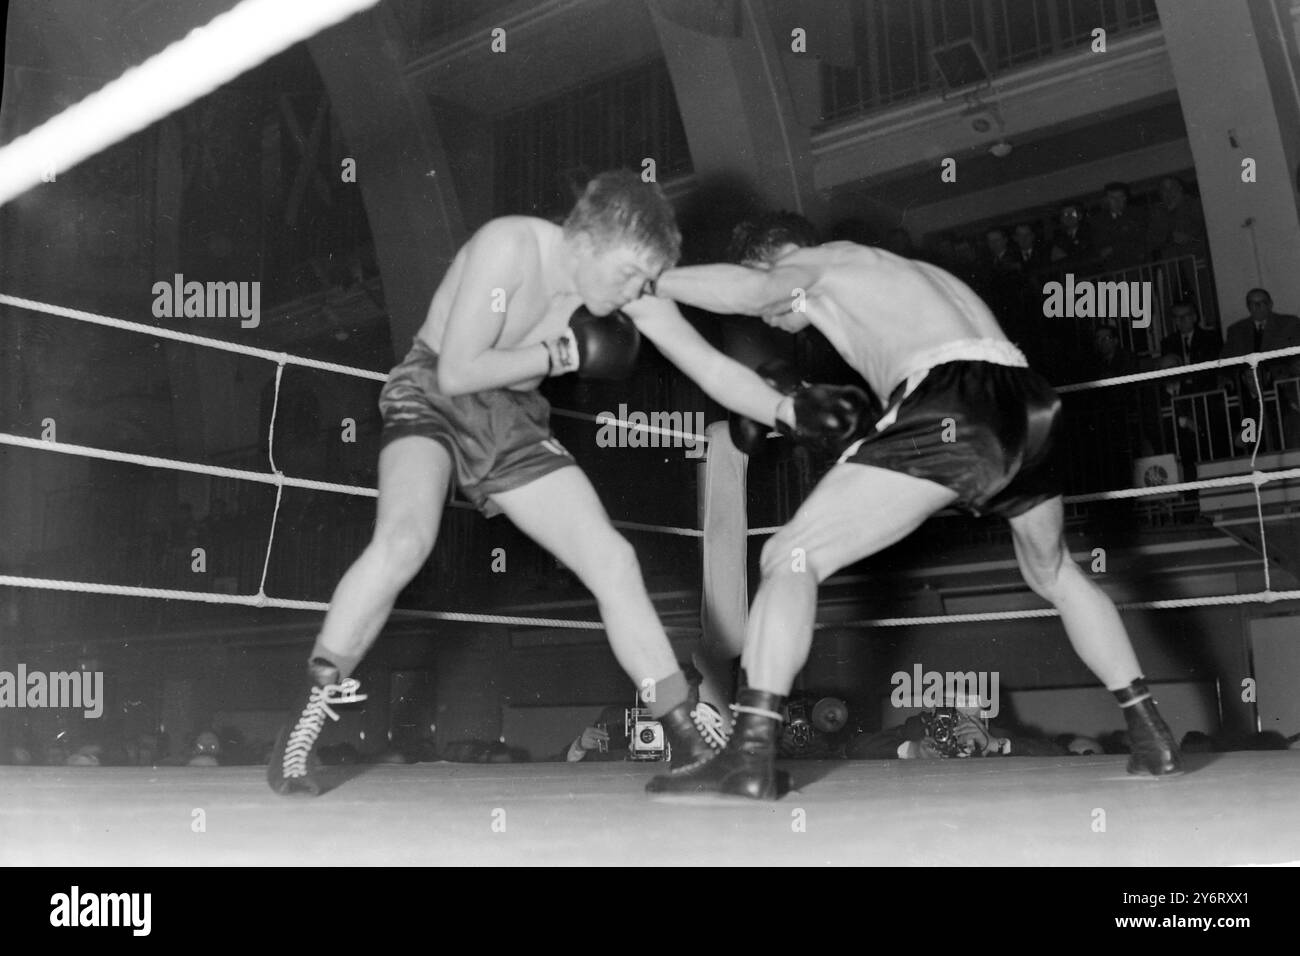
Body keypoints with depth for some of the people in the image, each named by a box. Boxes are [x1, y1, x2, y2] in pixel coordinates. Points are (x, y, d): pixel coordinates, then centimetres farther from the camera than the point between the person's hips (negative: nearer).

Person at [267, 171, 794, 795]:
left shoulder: (632, 285, -9)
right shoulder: (510, 246, -25)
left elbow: (713, 369, -4)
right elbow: (456, 372, -26)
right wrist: (561, 356, -19)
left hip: (511, 421, 5)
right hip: (431, 395, -5)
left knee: (613, 561, -4)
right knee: (405, 540, -33)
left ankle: (692, 748, 4)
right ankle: (304, 721, -20)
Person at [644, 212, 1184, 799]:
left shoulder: (821, 260, 16)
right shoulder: (905, 274, 37)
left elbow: (746, 289, -6)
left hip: (952, 410, -8)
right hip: (1029, 406, 8)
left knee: (792, 556, -3)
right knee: (1054, 573, 32)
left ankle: (750, 756, -15)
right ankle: (1153, 738, 33)